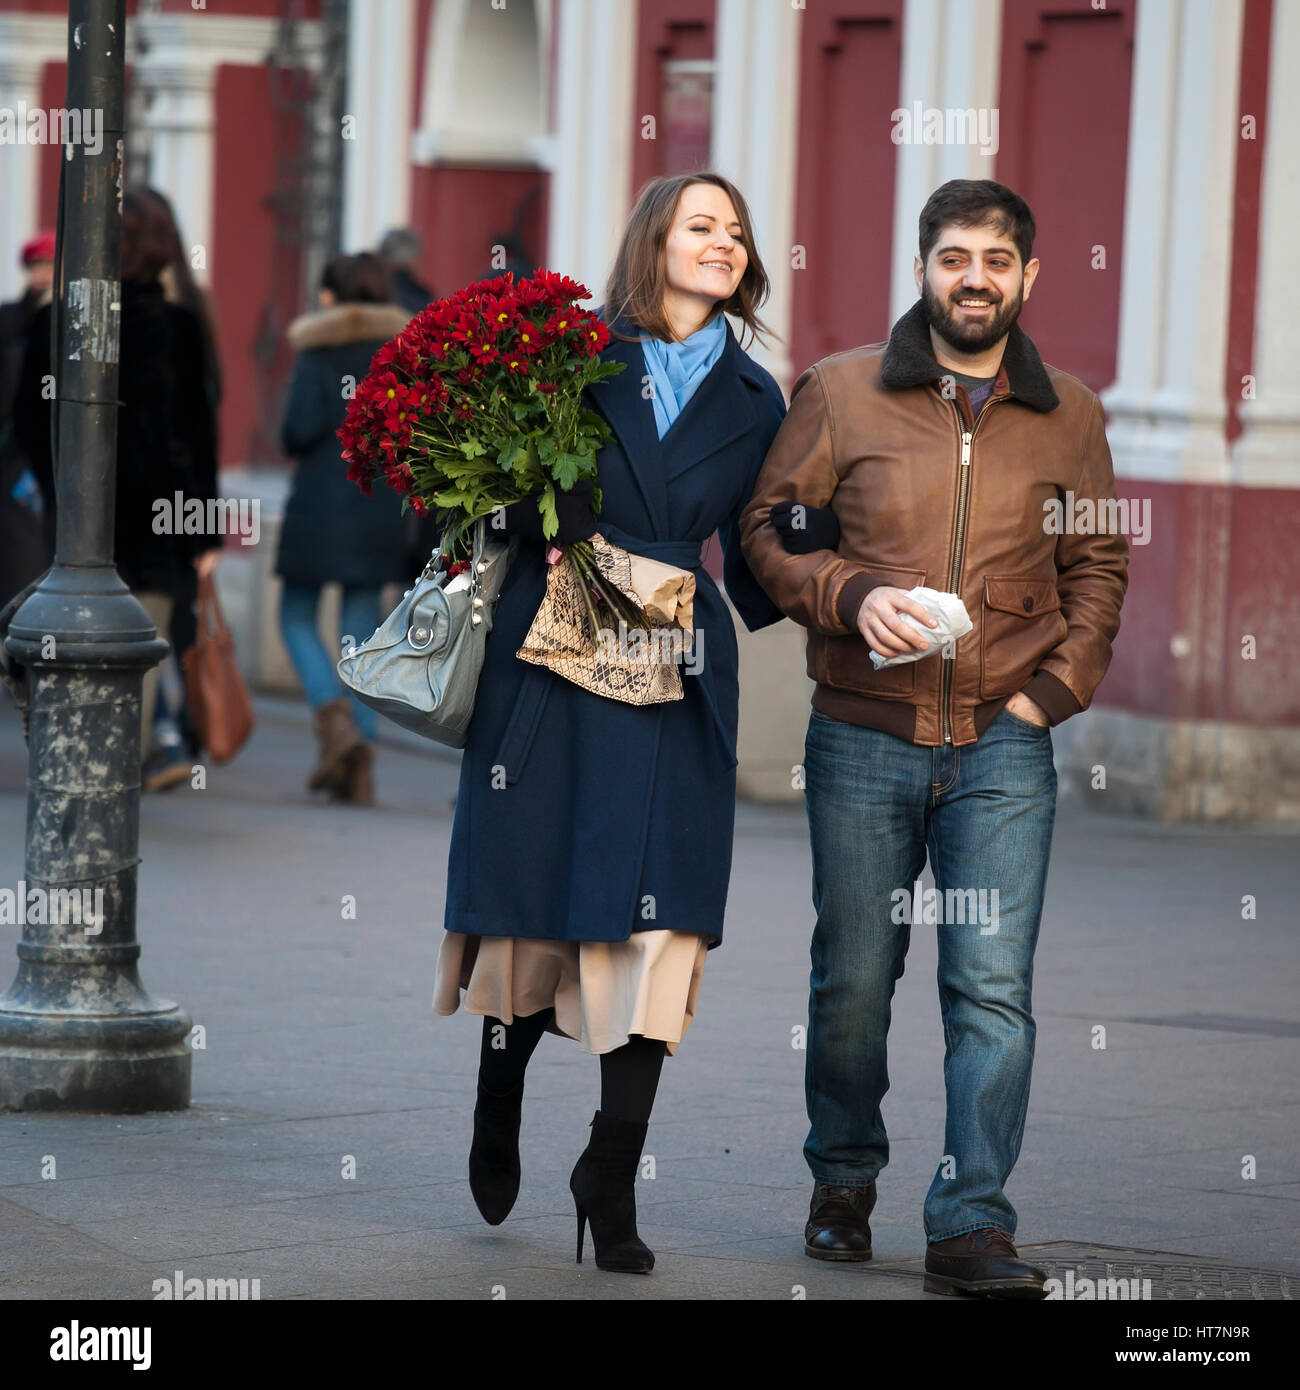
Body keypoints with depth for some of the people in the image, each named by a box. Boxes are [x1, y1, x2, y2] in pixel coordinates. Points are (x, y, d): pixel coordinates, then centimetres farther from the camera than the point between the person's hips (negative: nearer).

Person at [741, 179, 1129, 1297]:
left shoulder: (1068, 417, 8)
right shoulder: (839, 394, 2)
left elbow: (1098, 569, 16)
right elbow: (767, 530, 4)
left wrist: (1054, 689, 2)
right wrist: (853, 597, -12)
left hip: (1003, 748, 0)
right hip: (863, 741, 0)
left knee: (994, 987, -8)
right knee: (853, 981, 7)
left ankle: (972, 1226, -6)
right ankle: (844, 1183, 29)